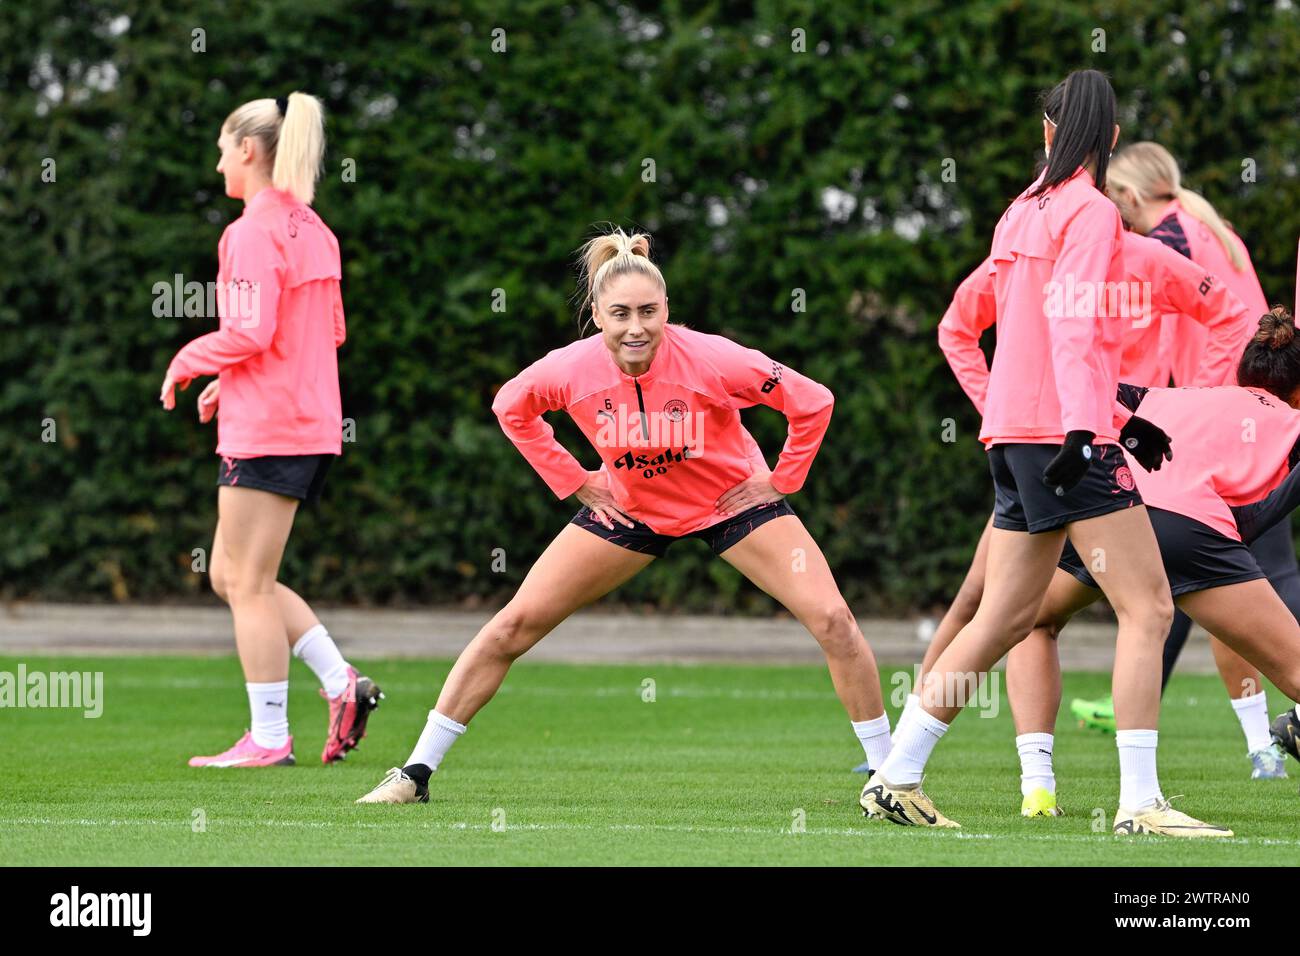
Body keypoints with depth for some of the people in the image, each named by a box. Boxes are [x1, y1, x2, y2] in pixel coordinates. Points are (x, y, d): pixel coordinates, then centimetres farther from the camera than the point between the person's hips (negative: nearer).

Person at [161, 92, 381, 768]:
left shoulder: (254, 232, -13)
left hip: (264, 430, -9)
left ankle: (268, 738, 0)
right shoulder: (312, 231, 15)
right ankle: (343, 685, 7)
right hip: (312, 425, 9)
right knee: (230, 577, 15)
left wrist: (188, 361, -4)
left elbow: (250, 332, -22)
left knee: (248, 585, -2)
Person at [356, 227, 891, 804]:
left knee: (831, 620, -16)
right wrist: (575, 484, -3)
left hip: (732, 500, -2)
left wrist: (781, 480, -13)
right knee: (513, 626, -5)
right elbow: (511, 408, 0)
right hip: (629, 509, 2)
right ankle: (416, 773, 5)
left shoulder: (711, 360, -30)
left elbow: (813, 402, -19)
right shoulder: (572, 369, -23)